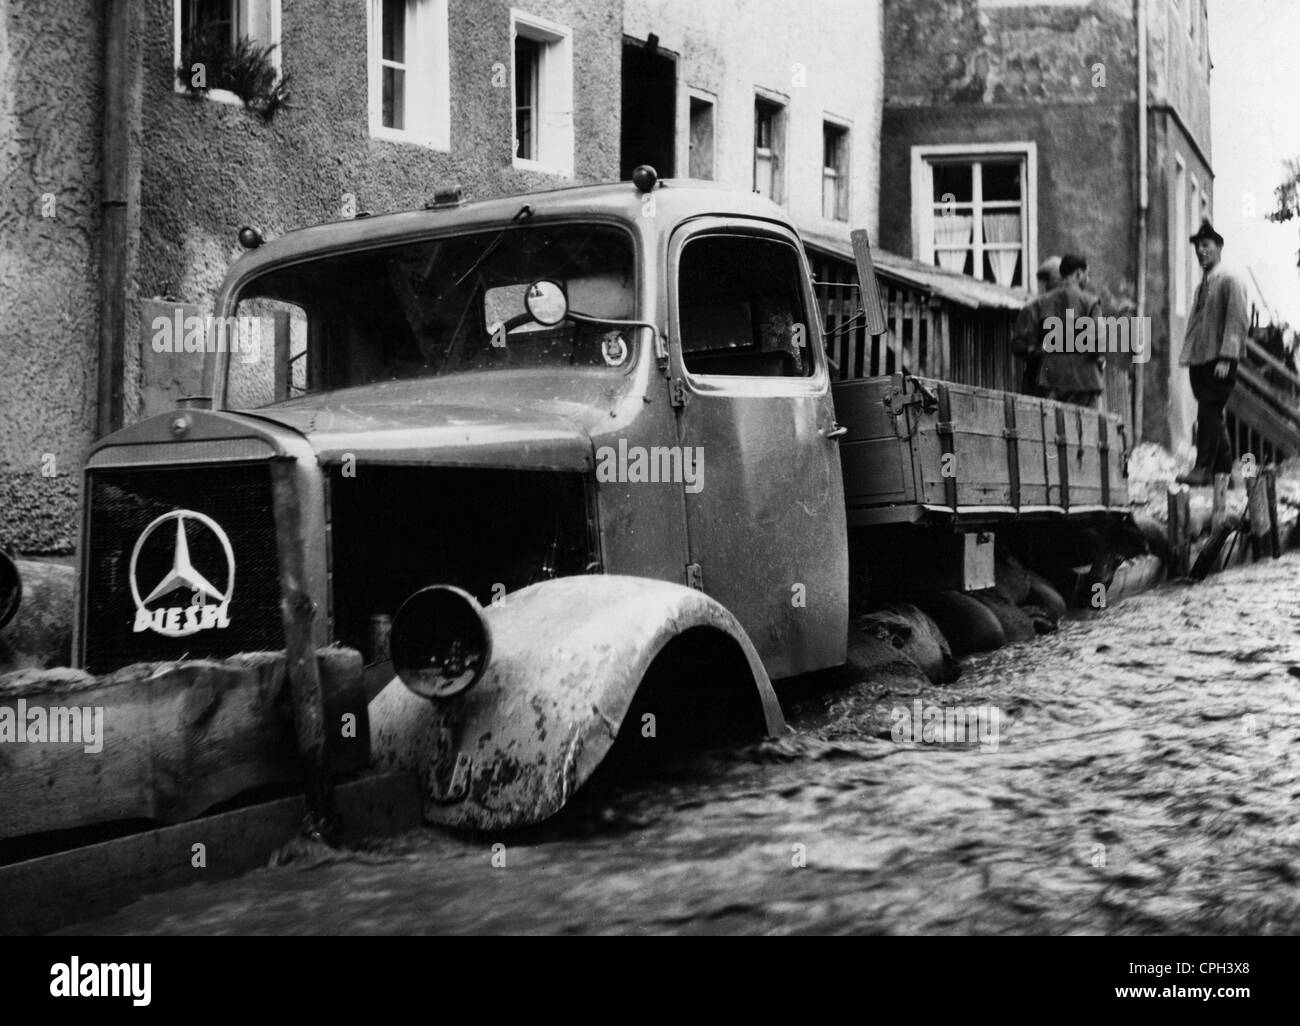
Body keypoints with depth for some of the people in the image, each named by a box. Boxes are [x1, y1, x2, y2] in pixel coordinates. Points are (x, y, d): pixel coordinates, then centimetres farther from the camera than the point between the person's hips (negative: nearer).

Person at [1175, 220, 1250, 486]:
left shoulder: (1230, 281, -5)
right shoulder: (1202, 285, 20)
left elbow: (1238, 322, -13)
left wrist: (1226, 358, -21)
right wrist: (1188, 355, 14)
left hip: (1218, 362, -8)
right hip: (1198, 360, 8)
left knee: (1209, 414, -13)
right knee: (1212, 416, 11)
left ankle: (1204, 469, -14)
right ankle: (1224, 469, 19)